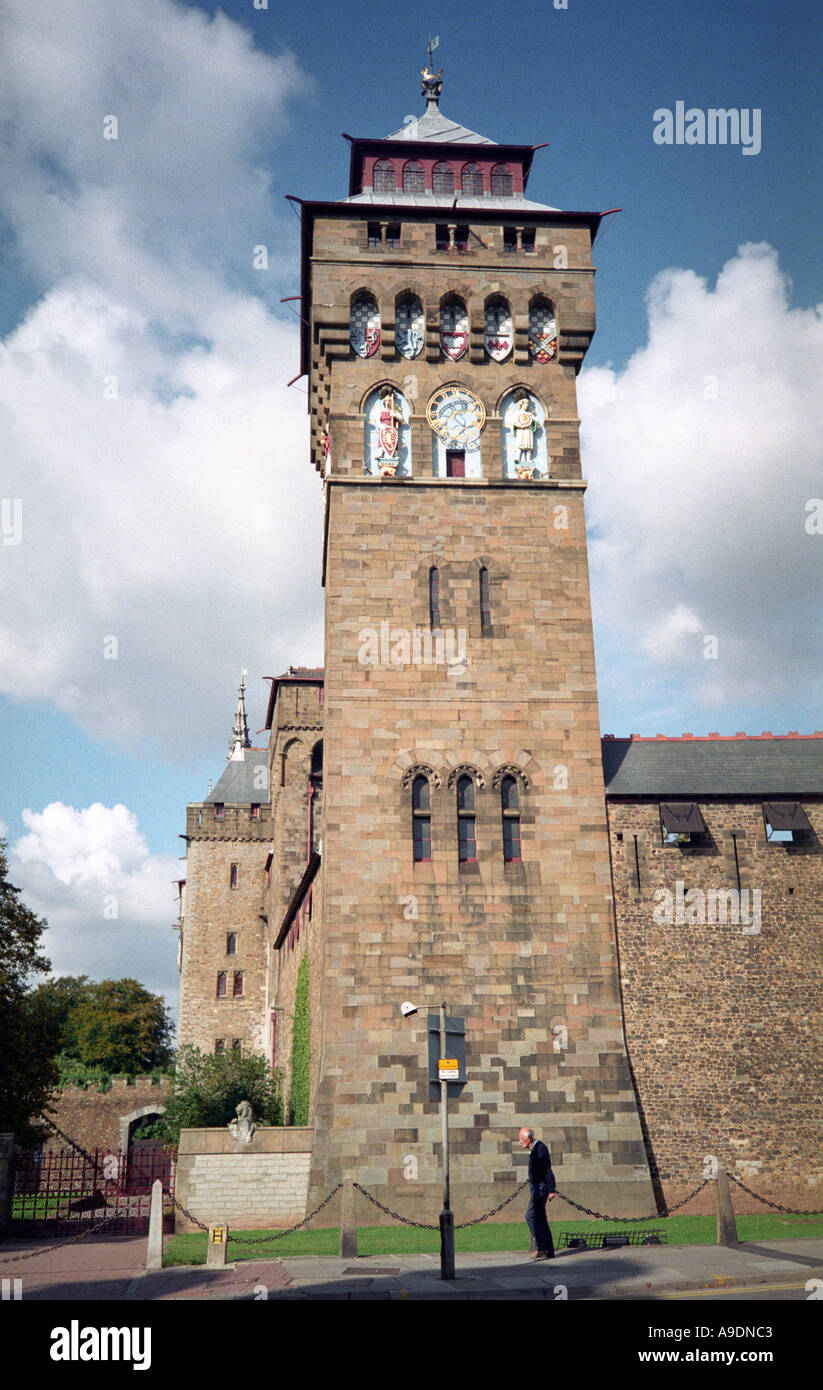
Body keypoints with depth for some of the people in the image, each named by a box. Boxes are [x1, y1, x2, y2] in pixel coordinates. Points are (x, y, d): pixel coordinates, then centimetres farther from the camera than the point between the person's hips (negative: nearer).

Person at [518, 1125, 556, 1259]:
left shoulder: (540, 1148, -15)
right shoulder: (534, 1149, 15)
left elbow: (548, 1170, -20)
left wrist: (551, 1190, -23)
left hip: (540, 1188, -10)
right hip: (536, 1188, 10)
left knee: (531, 1215, -13)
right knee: (540, 1219, 9)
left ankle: (542, 1248, -10)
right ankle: (549, 1252, 11)